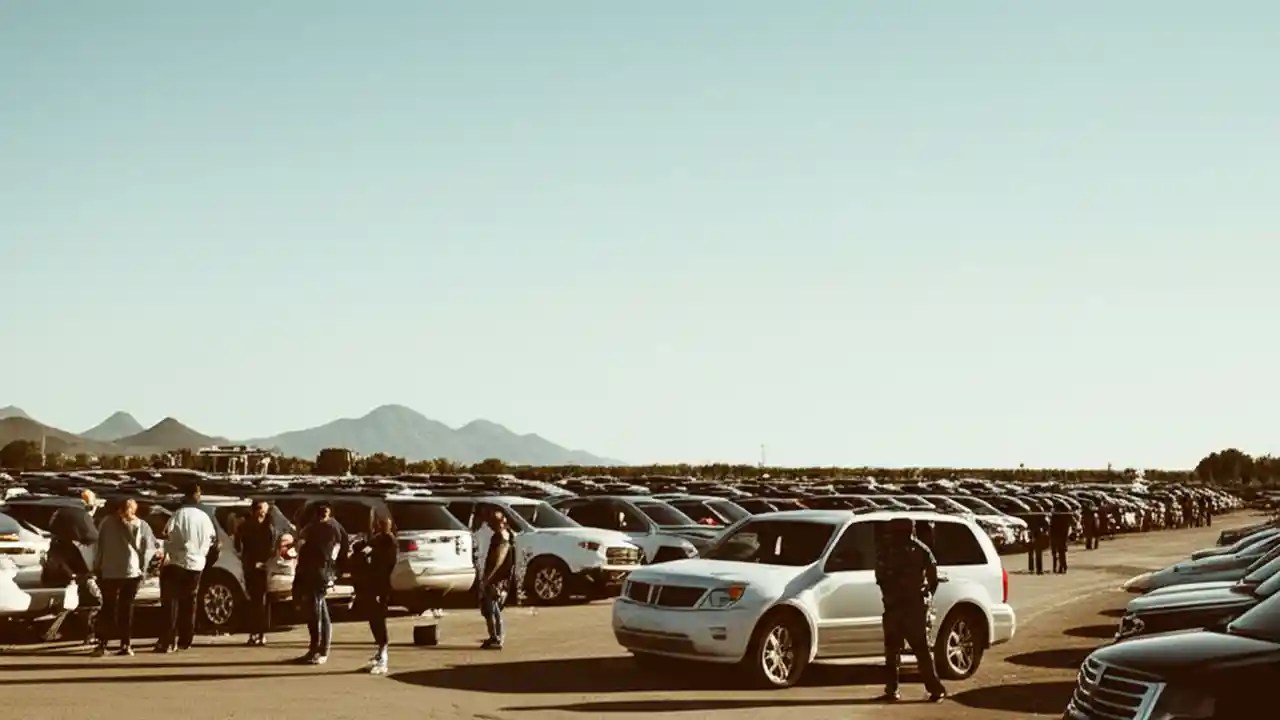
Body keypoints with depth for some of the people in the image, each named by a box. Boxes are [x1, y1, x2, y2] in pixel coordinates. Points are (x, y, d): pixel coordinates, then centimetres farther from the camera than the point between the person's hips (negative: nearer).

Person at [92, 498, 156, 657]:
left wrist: (97, 567, 7)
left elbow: (99, 546, 1)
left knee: (107, 608, 5)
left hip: (109, 572, -1)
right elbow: (149, 548, 0)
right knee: (126, 608, 8)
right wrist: (142, 568, 4)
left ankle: (102, 644, -3)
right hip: (132, 571, 1)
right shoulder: (141, 526, 3)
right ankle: (126, 644, 4)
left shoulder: (107, 522, 1)